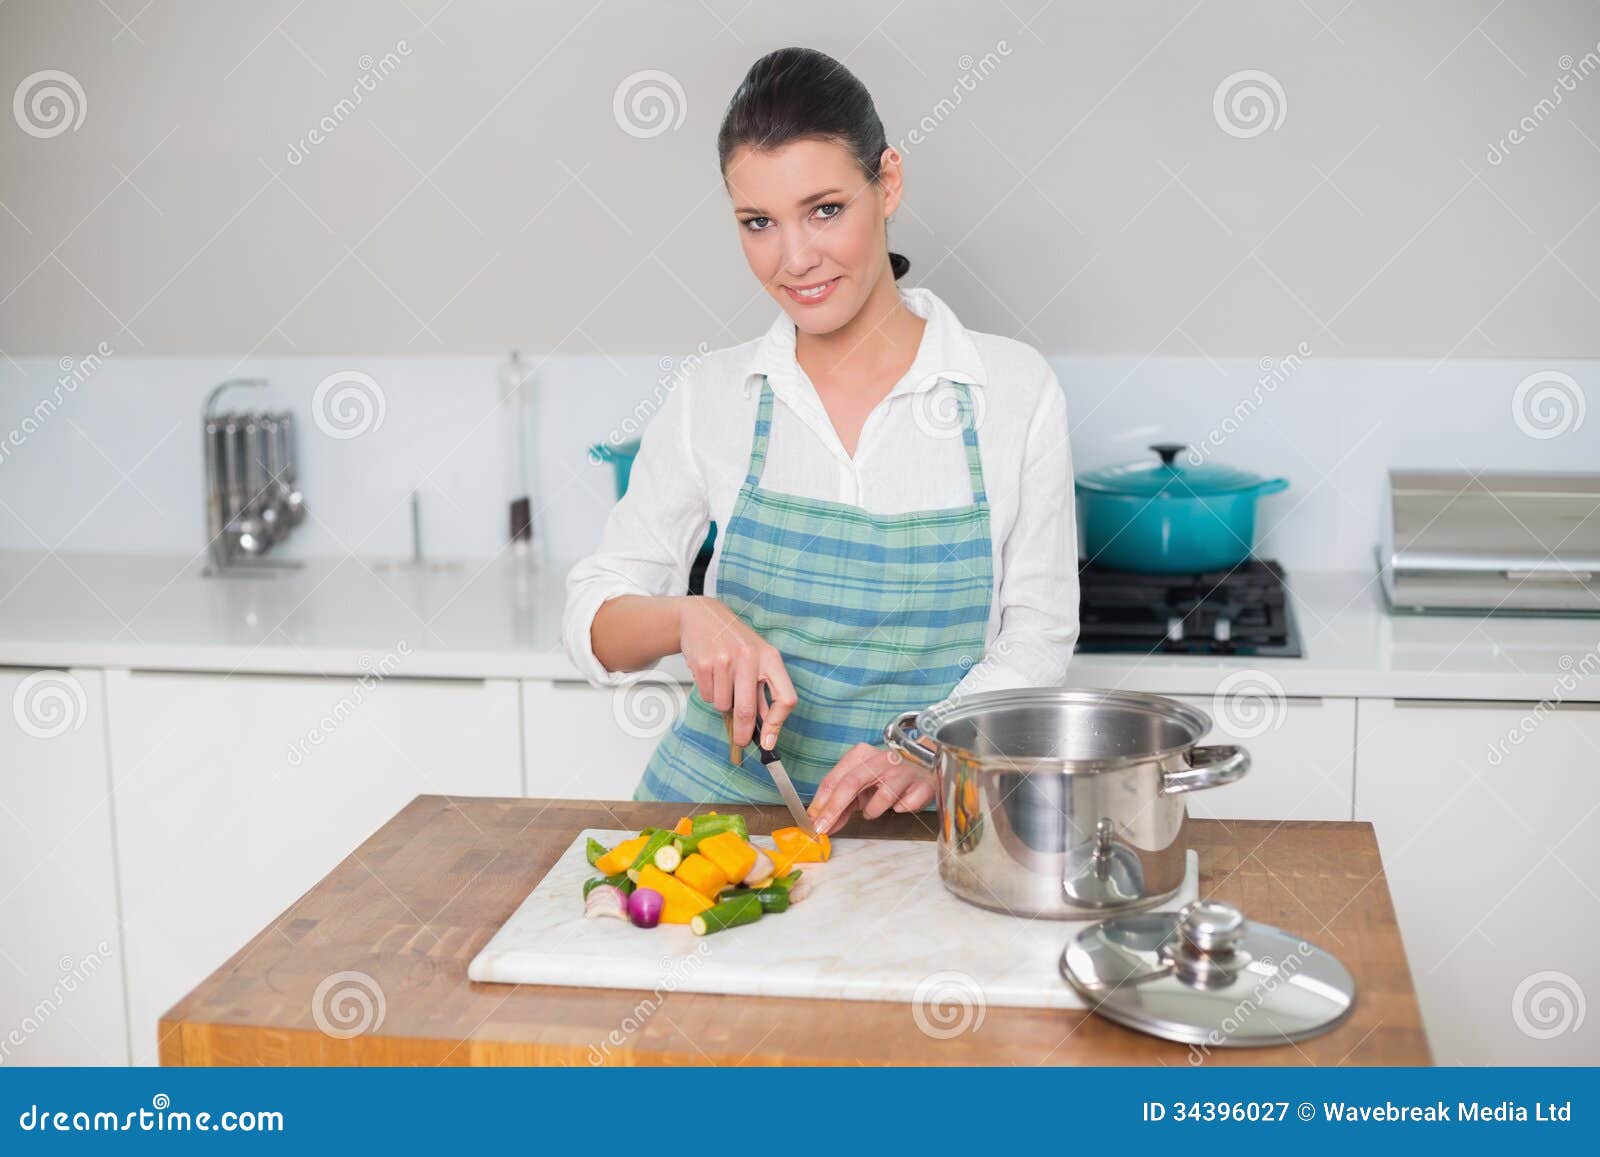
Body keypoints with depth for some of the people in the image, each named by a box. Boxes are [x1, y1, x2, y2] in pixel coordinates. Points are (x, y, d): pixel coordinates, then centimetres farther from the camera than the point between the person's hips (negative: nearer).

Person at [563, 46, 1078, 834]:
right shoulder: (714, 397, 2)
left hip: (915, 822, -1)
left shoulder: (1012, 391, -1)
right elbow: (593, 621, 4)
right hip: (723, 797, 1)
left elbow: (1036, 637, 1)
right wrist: (689, 618, -17)